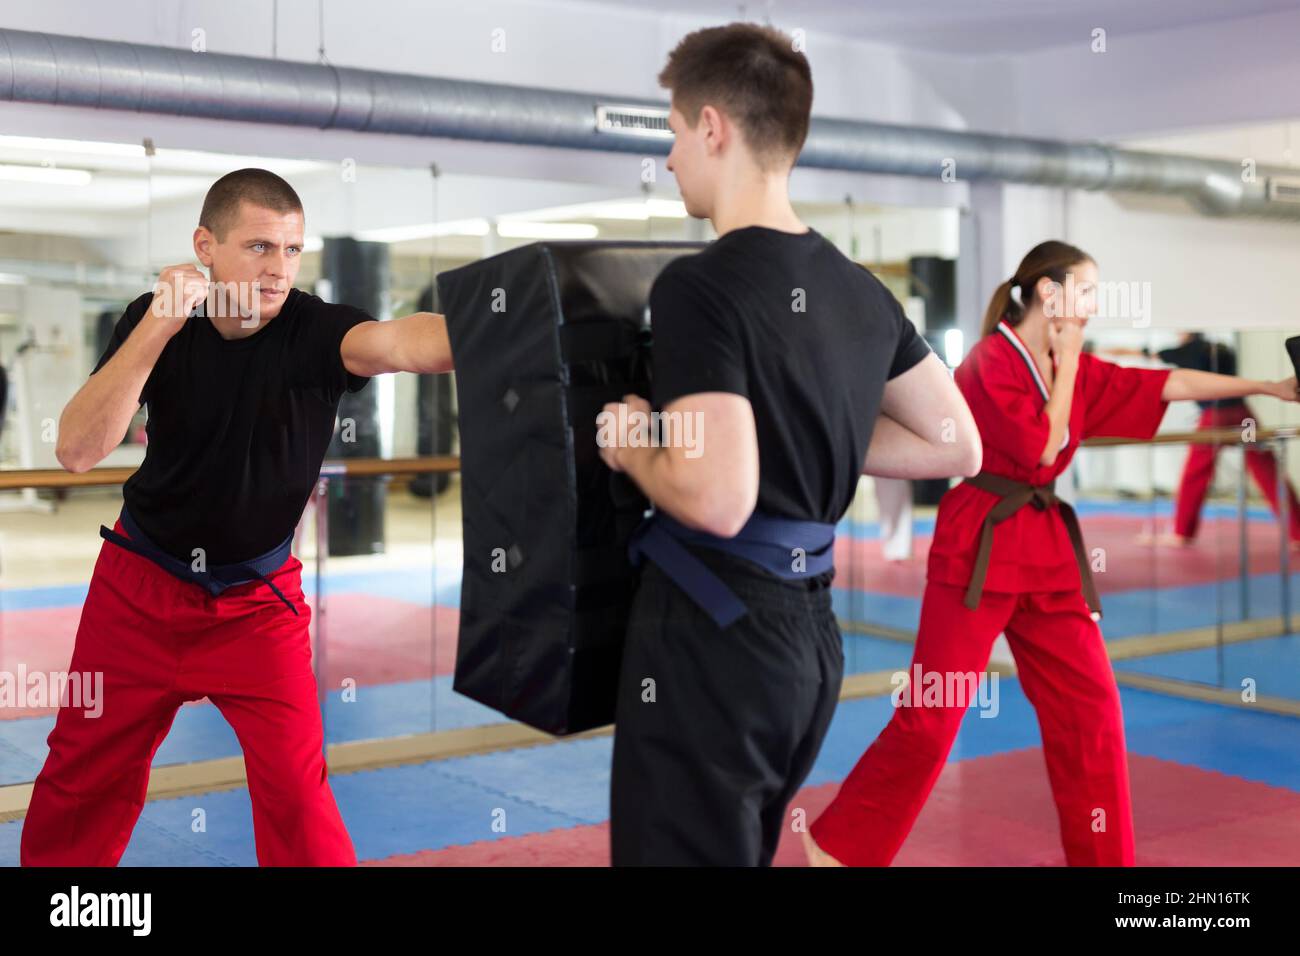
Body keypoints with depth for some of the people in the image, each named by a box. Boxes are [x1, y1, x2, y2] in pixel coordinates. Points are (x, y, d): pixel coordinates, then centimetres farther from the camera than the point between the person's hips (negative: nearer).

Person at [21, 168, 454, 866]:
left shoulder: (313, 331, -18)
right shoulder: (154, 321, -11)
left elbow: (401, 341, -41)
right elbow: (76, 450, -21)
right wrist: (158, 327, -30)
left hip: (258, 603, -2)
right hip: (138, 590, 2)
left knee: (295, 790, -7)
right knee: (81, 782, 14)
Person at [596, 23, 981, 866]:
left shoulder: (700, 285, -17)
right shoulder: (861, 291, 7)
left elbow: (717, 498, -26)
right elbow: (957, 448, 13)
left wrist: (635, 446, -7)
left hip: (710, 637, -8)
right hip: (811, 637, 8)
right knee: (737, 847, 23)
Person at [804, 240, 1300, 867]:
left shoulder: (1072, 369, 12)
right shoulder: (990, 361, -11)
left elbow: (1168, 384, 14)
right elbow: (1042, 449, -18)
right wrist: (1066, 364, -9)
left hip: (1046, 549, 8)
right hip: (980, 547, -8)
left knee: (1090, 709, 6)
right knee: (932, 715, -6)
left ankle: (1103, 857, 18)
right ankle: (837, 843, 7)